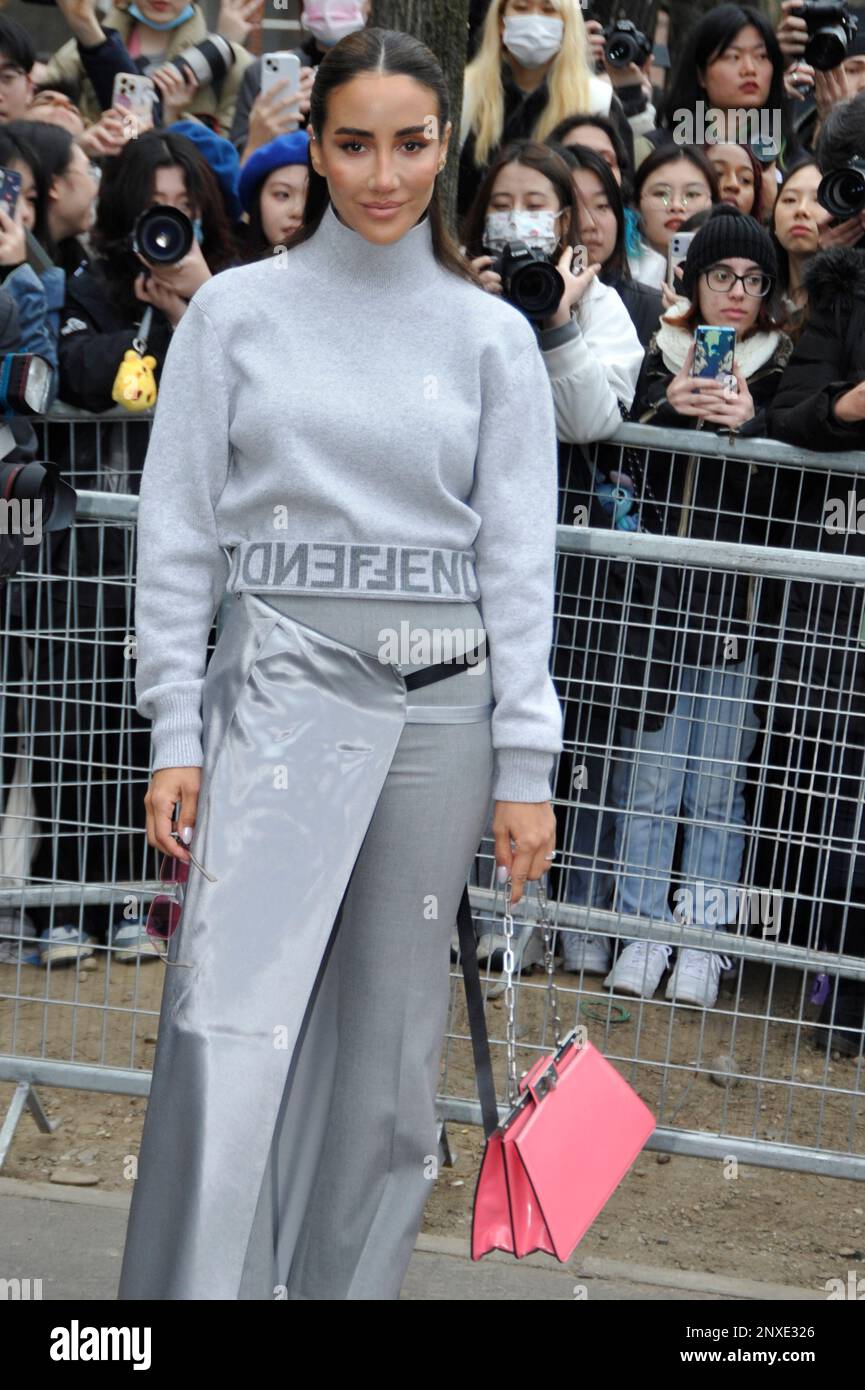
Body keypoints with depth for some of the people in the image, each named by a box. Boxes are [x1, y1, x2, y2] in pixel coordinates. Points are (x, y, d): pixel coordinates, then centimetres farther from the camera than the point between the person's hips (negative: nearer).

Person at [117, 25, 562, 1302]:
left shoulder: (492, 336, 7)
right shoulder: (236, 311, 4)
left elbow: (520, 559, 5)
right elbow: (179, 534, 3)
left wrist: (525, 767, 0)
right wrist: (174, 737, -4)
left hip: (438, 703, 2)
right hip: (279, 681, -2)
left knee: (391, 1032, 7)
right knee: (234, 1029, -12)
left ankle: (348, 1283, 17)